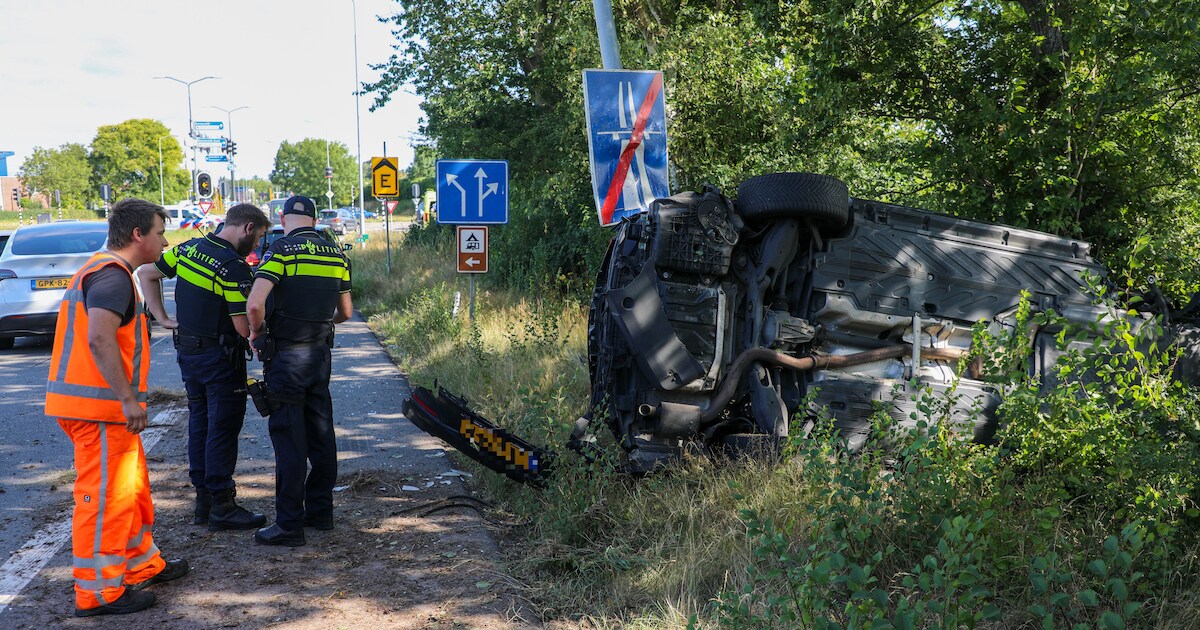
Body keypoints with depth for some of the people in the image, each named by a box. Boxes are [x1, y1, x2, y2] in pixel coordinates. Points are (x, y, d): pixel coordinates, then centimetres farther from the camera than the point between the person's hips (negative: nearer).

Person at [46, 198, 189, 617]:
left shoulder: (106, 270, 18)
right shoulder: (113, 275, -16)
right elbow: (100, 339, -28)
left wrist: (126, 397, 22)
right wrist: (128, 398, -26)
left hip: (105, 406, 11)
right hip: (99, 408, -11)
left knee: (132, 488, 20)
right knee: (105, 498, -4)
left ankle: (144, 565, 32)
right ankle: (98, 592, 4)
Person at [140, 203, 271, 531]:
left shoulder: (188, 248, 4)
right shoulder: (235, 267, -21)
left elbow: (148, 274, 14)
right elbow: (244, 327, -23)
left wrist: (162, 317, 11)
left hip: (187, 351, 8)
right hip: (221, 357, -8)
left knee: (199, 423, 15)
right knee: (223, 428, -1)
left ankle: (203, 500, 22)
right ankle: (222, 507, 4)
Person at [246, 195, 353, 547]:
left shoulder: (281, 251, -11)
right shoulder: (337, 254, 8)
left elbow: (254, 305, -23)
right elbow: (345, 312, 15)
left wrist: (257, 333, -5)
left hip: (286, 356, -6)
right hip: (321, 353, 6)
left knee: (289, 439, -3)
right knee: (321, 434, 14)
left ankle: (289, 525, 0)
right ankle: (320, 511, 23)